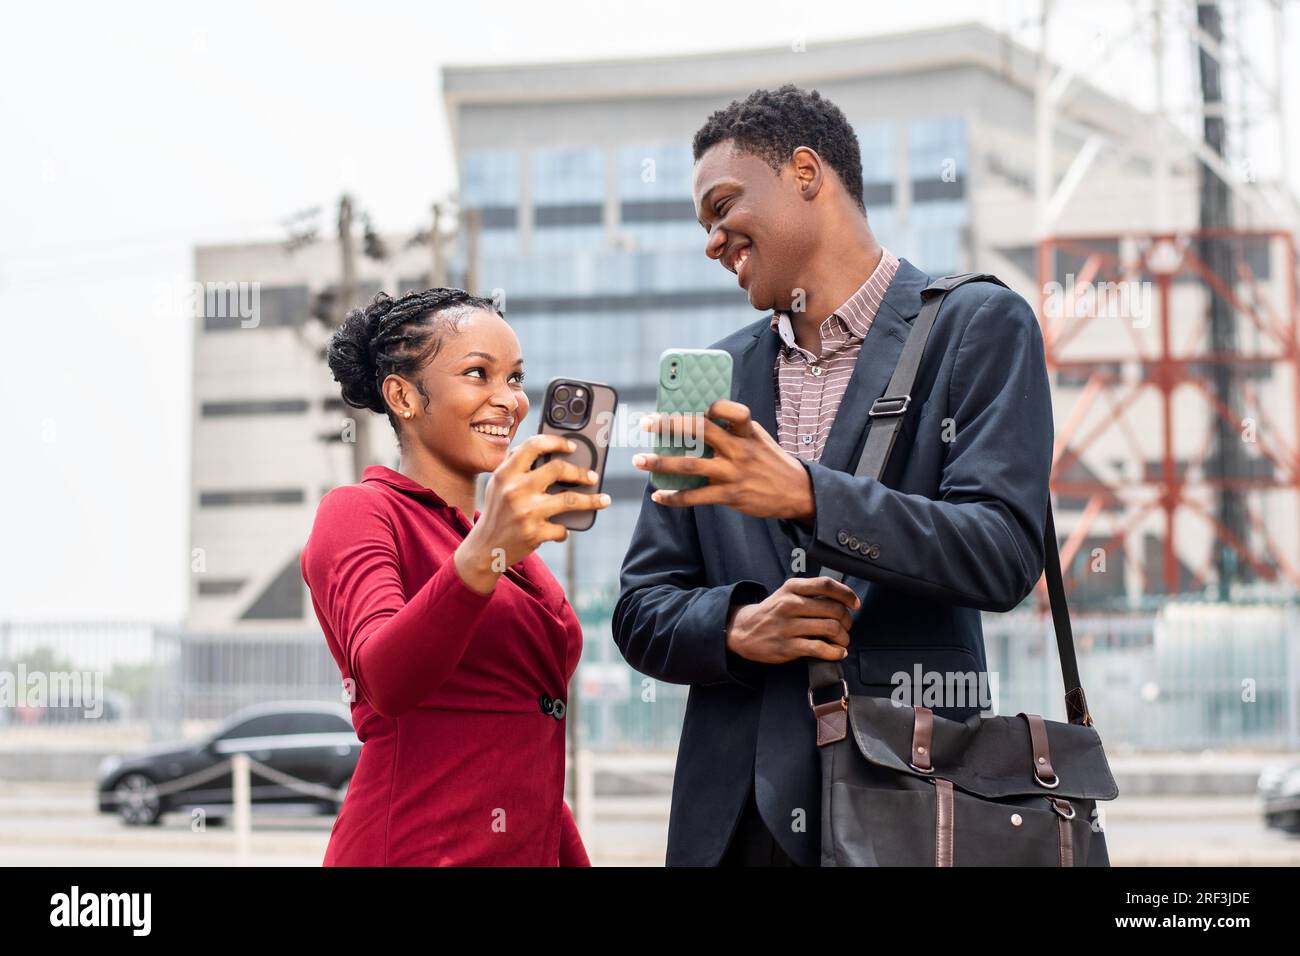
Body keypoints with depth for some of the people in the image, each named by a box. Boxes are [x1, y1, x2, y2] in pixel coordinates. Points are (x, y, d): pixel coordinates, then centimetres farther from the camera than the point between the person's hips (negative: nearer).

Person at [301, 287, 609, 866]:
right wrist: (483, 555, -40)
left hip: (527, 850, 8)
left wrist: (575, 860, 12)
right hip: (415, 851, -8)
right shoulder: (359, 512, -6)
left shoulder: (507, 542, 18)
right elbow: (383, 677, -26)